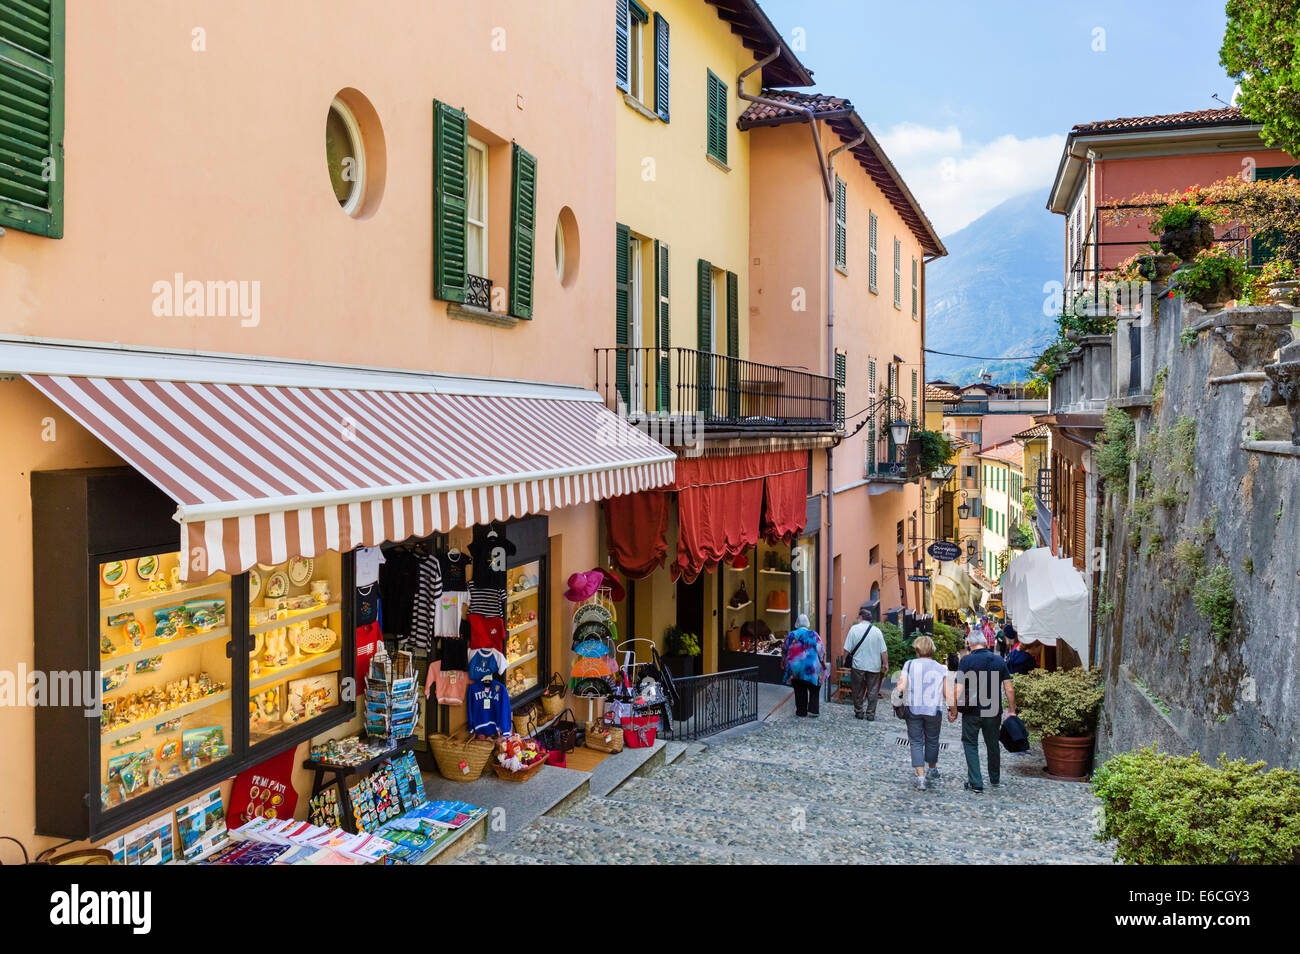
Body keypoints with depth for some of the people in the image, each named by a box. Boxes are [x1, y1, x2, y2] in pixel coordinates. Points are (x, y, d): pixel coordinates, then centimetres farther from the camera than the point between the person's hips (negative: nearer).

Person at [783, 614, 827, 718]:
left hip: (795, 669, 2)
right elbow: (821, 652, -5)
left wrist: (786, 665, 23)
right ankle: (813, 710, 6)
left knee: (799, 691, 11)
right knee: (814, 690, 13)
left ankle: (801, 711, 14)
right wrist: (824, 667, 4)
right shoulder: (813, 635, -7)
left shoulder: (790, 636, 1)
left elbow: (785, 652, 10)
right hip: (811, 668, -2)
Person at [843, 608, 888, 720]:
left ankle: (859, 712, 19)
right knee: (872, 690, 9)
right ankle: (870, 714, 10)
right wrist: (885, 664, 10)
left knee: (858, 690, 12)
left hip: (858, 665, -1)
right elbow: (884, 651, 0)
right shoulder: (877, 630, 0)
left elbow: (847, 649, -5)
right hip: (874, 666, 1)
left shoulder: (854, 629, -5)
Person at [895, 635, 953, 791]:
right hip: (934, 710, 1)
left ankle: (921, 777, -5)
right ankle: (932, 770, 39)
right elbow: (947, 694, 0)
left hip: (913, 709, -1)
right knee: (932, 740, 19)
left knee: (916, 742, 5)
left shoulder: (909, 664, 0)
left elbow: (901, 687, -9)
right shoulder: (940, 668, 4)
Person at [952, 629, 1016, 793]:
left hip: (972, 711, -4)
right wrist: (1012, 710, 9)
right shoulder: (999, 660, 0)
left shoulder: (967, 660, -10)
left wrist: (953, 710, -4)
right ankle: (995, 779, 35)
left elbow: (958, 689, -14)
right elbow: (1009, 689, 0)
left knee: (970, 744, 8)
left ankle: (975, 783, 3)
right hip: (993, 711, 4)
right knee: (993, 744, 19)